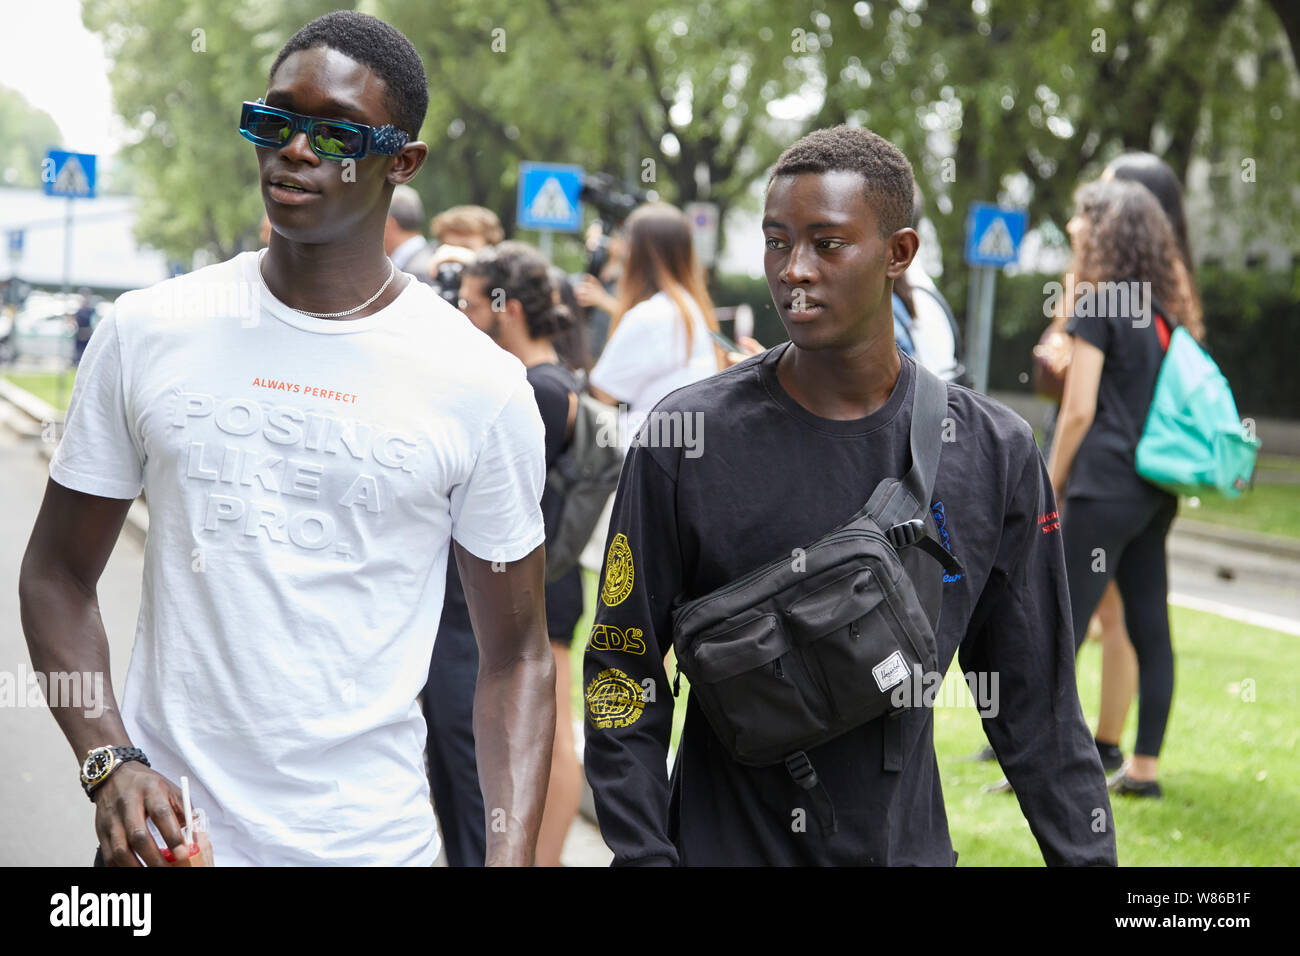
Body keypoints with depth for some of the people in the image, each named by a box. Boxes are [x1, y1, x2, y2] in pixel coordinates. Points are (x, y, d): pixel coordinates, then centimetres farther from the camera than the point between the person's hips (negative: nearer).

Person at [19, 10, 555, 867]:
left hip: (371, 839, -1)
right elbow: (59, 574, 6)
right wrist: (109, 762, -9)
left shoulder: (482, 387, -4)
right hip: (163, 834, 1)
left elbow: (515, 653, 0)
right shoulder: (148, 334, 0)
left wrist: (511, 858, -12)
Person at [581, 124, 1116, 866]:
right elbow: (624, 681, -4)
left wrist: (1089, 856, 0)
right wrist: (643, 855, -11)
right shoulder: (687, 439, -8)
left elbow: (1035, 703, 4)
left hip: (909, 841, 2)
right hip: (723, 843, -2)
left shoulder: (993, 453, -2)